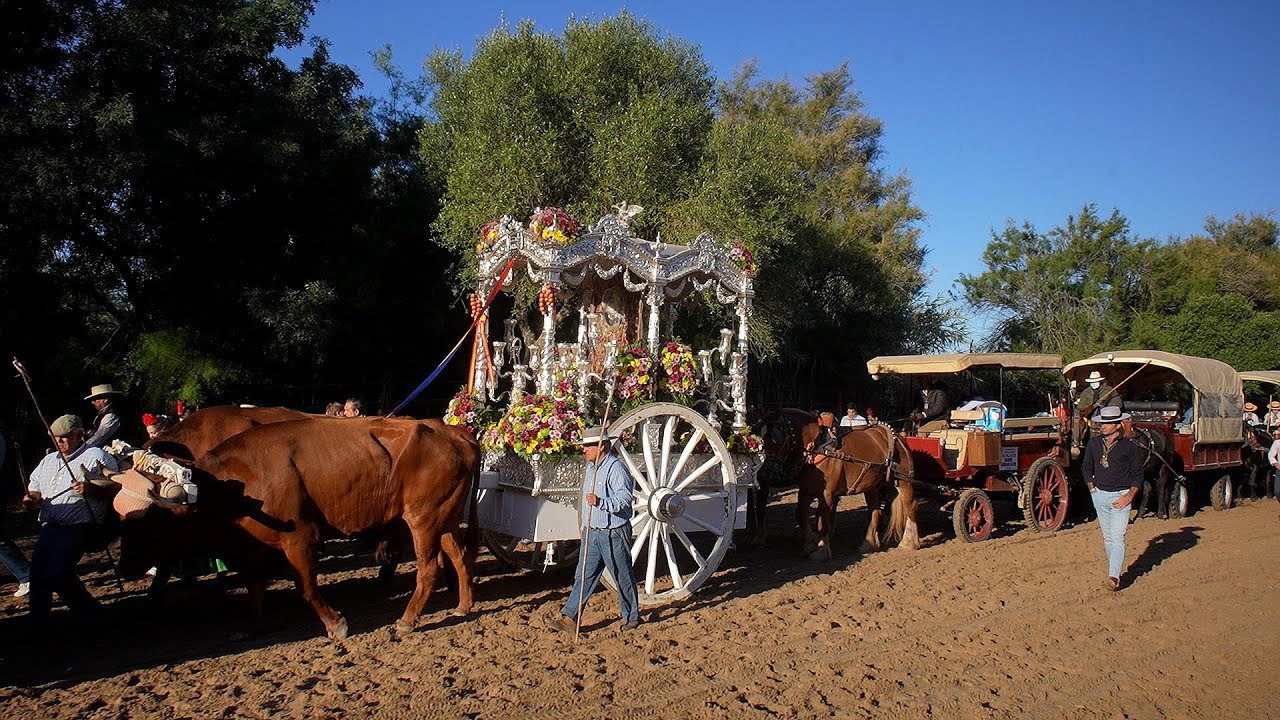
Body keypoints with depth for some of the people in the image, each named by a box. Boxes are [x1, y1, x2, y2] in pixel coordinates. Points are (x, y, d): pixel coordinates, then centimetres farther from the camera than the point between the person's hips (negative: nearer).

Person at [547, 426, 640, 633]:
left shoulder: (616, 468, -16)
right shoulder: (591, 467, 13)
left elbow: (624, 499, -24)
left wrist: (600, 502, -38)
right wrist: (585, 525, 25)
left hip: (614, 533, -8)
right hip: (593, 532, 8)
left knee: (623, 577, 6)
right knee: (584, 575, 4)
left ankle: (632, 617, 22)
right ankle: (569, 617, 4)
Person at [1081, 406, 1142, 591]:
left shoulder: (1128, 446, -7)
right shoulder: (1094, 442, 3)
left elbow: (1138, 474, -1)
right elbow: (1086, 466, 16)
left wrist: (1129, 495, -12)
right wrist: (1091, 487, 5)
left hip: (1120, 496, -4)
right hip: (1100, 494, 5)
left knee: (1117, 537, -10)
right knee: (1107, 537, 13)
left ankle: (1114, 576, -15)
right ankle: (1114, 568, 24)